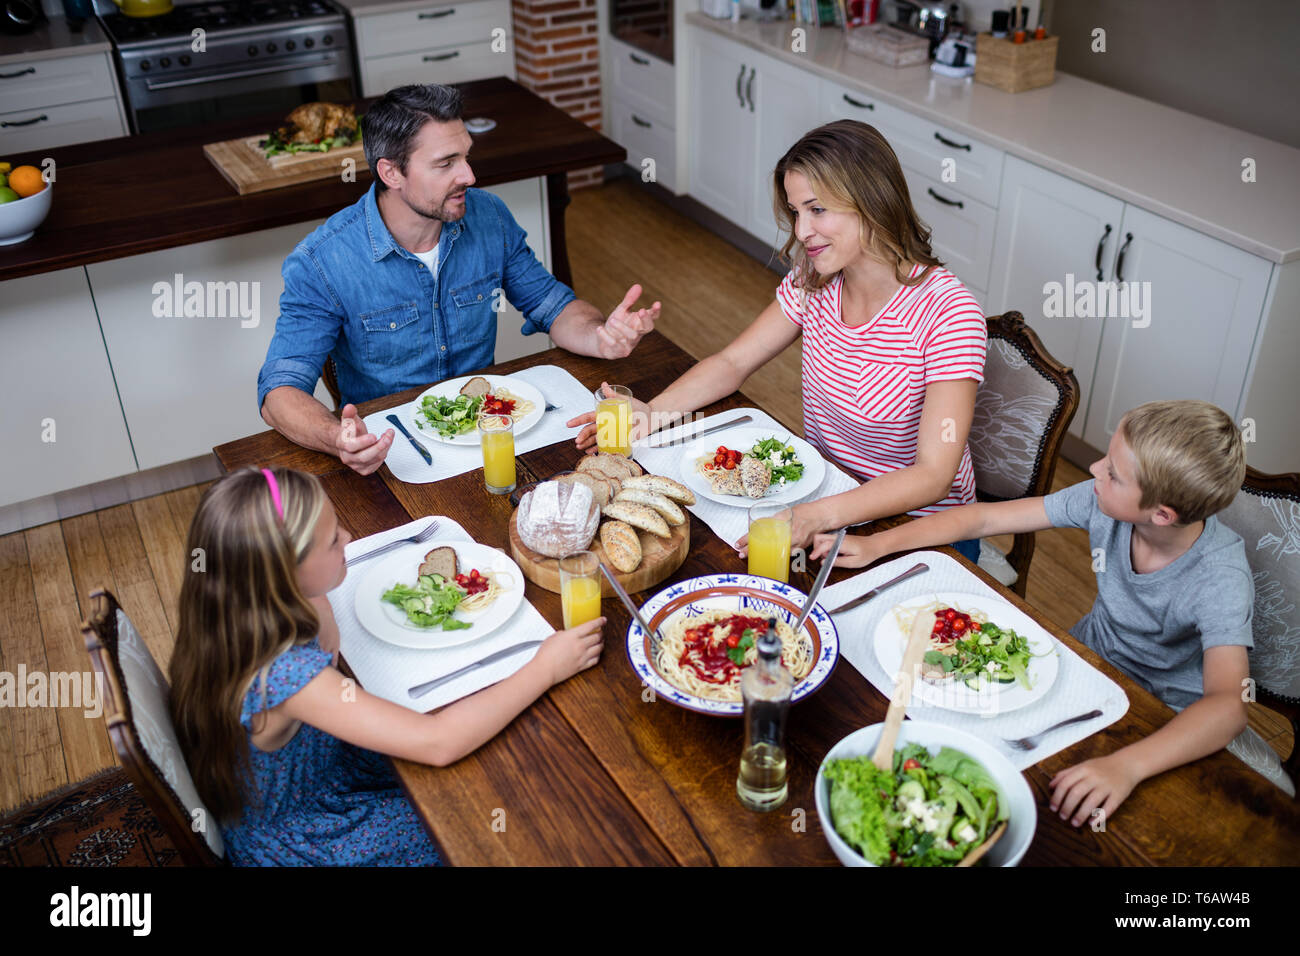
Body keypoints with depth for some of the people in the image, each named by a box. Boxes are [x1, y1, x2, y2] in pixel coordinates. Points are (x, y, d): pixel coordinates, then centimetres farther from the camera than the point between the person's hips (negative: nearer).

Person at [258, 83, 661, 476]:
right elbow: (280, 390, -20)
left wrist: (601, 336, -19)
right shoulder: (320, 263, -17)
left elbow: (554, 305, 6)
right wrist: (339, 439, -43)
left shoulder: (488, 216, -4)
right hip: (392, 443, -3)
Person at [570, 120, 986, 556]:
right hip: (822, 495, 6)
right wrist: (653, 411, -15)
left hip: (918, 524, -5)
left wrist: (821, 515, -41)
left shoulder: (946, 313, -24)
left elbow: (932, 475, -27)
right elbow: (732, 363, 4)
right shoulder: (813, 282, -4)